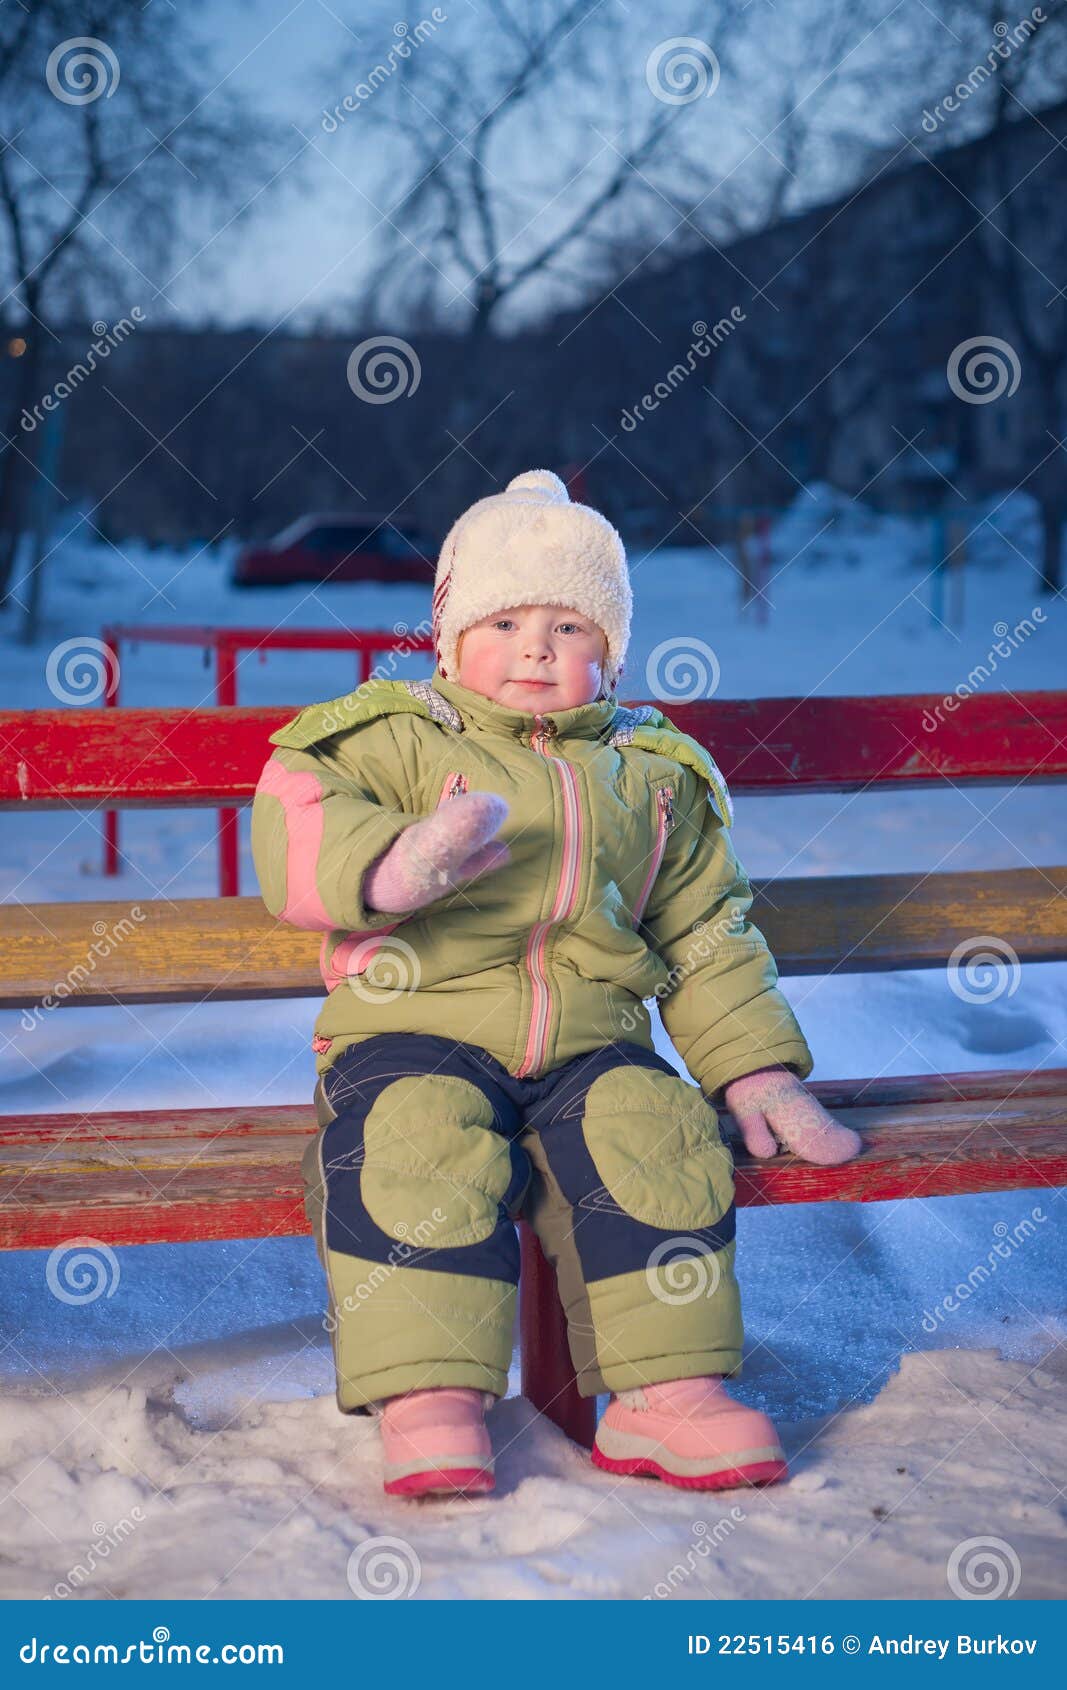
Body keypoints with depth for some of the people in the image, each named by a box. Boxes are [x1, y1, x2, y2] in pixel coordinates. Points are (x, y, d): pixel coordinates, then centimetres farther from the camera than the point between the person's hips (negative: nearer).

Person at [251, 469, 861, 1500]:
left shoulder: (653, 774, 17)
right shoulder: (397, 738, 5)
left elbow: (706, 936, 22)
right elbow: (292, 824, -10)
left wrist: (759, 1074, 13)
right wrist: (392, 866, -31)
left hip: (590, 1044, 3)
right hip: (417, 1034, -3)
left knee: (658, 1137, -26)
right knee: (425, 1144, -33)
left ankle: (667, 1393, -19)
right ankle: (426, 1397, -29)